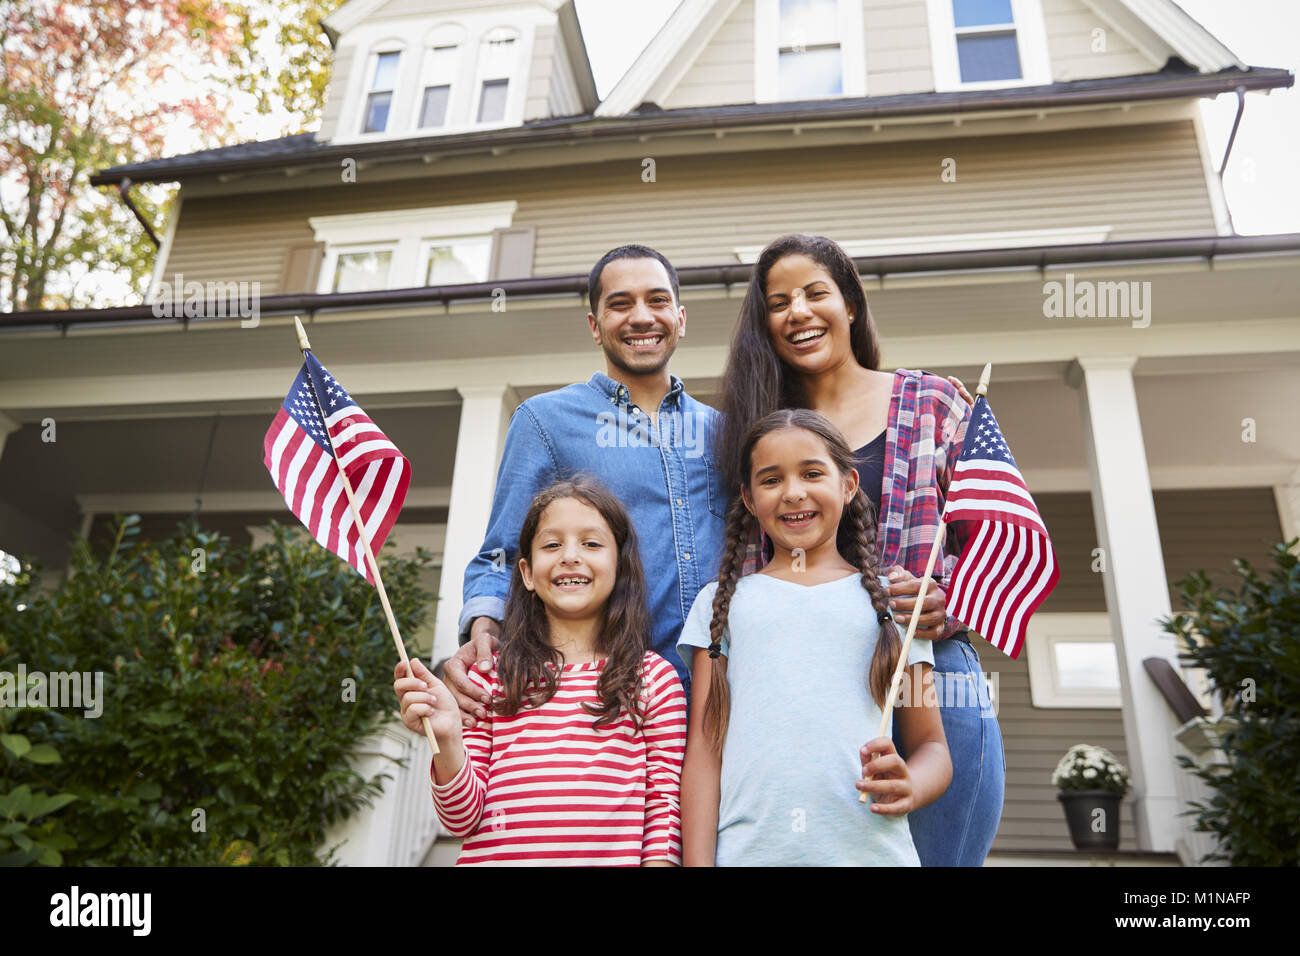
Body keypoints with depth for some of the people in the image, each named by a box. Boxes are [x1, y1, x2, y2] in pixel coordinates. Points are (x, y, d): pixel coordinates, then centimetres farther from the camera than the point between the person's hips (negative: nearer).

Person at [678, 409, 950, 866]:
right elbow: (704, 748, 7)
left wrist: (908, 788, -11)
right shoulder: (721, 602, 11)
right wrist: (697, 860, -3)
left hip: (872, 849, 0)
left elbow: (932, 746, 11)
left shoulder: (889, 601, 10)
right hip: (748, 850, 0)